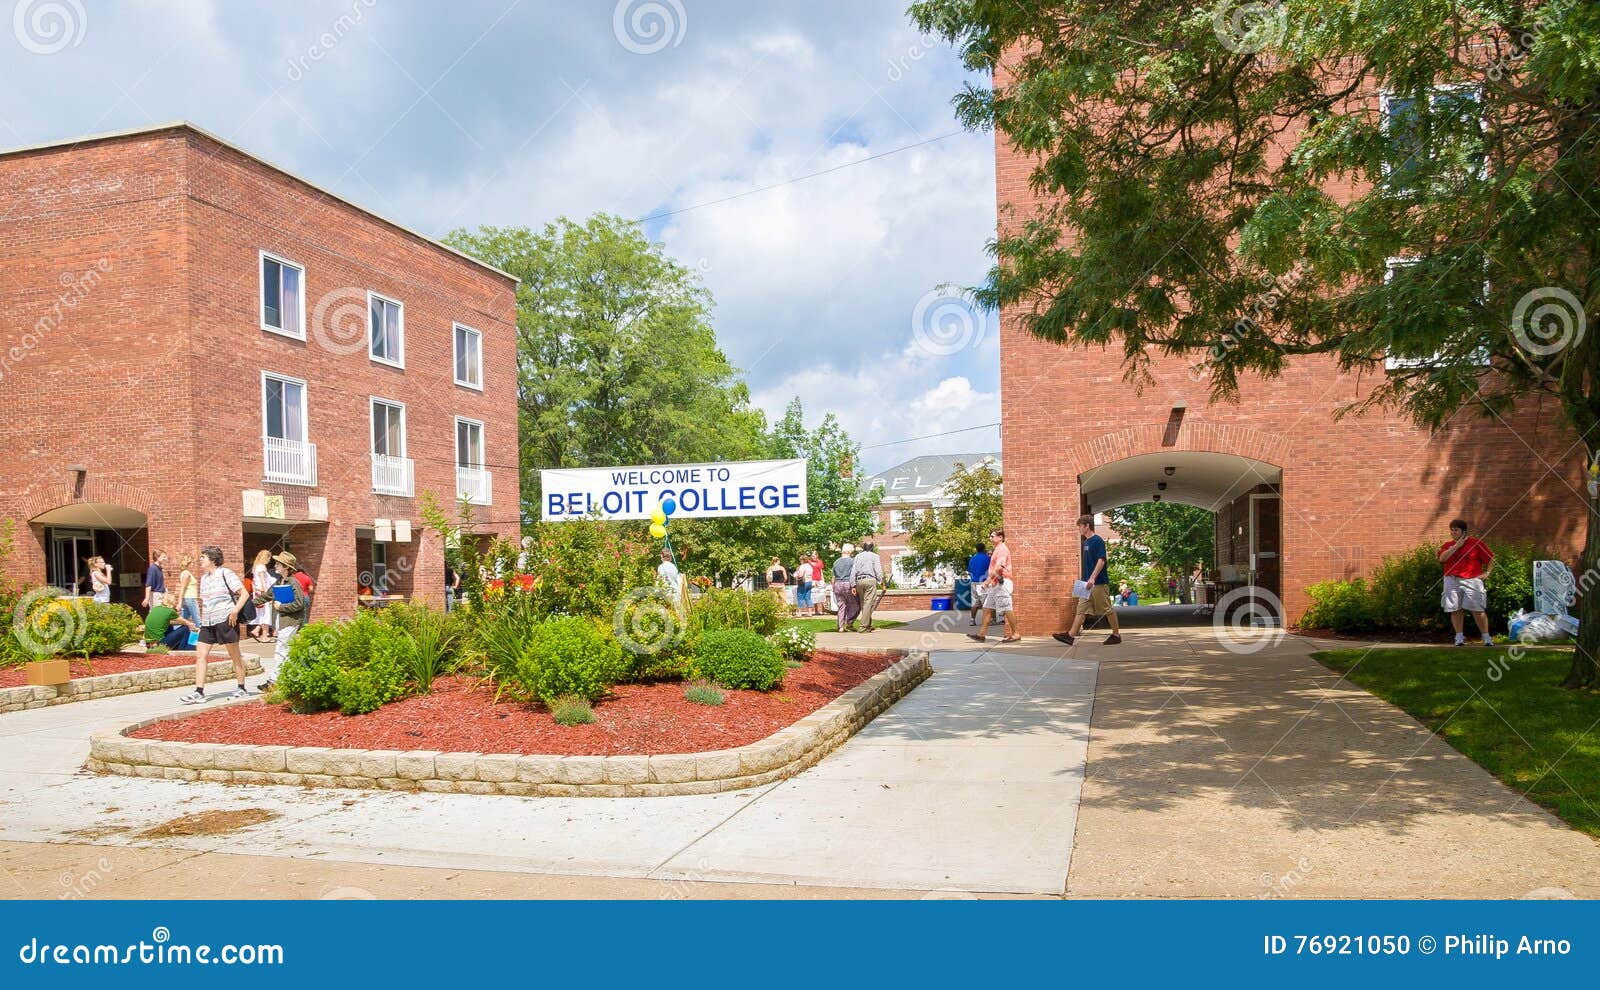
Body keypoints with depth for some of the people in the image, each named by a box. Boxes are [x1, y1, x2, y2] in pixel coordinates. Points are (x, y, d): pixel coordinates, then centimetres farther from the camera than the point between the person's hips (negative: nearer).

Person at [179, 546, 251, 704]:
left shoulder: (225, 574, -6)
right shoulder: (204, 578, 16)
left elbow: (244, 594, -10)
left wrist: (235, 611, -20)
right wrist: (202, 619, 17)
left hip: (225, 620, -7)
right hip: (207, 622, 7)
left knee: (235, 655, 2)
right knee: (200, 655, -2)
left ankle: (242, 689, 12)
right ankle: (199, 692, -2)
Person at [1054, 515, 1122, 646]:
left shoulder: (1097, 541, -11)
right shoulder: (1086, 542, 14)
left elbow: (1101, 560, -19)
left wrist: (1092, 578, -25)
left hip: (1099, 583, -9)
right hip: (1088, 583, 9)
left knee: (1108, 609, 2)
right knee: (1081, 609, 3)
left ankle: (1116, 635, 13)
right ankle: (1070, 635, -1)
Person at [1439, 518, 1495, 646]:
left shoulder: (1475, 543, 4)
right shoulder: (1448, 546, 12)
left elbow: (1491, 558, 11)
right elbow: (1442, 559, -8)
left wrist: (1487, 572, 2)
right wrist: (1456, 546, -8)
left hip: (1472, 581, -3)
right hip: (1452, 581, 3)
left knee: (1478, 610, -6)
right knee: (1455, 610, 2)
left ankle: (1486, 638, 1)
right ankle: (1459, 637, 10)